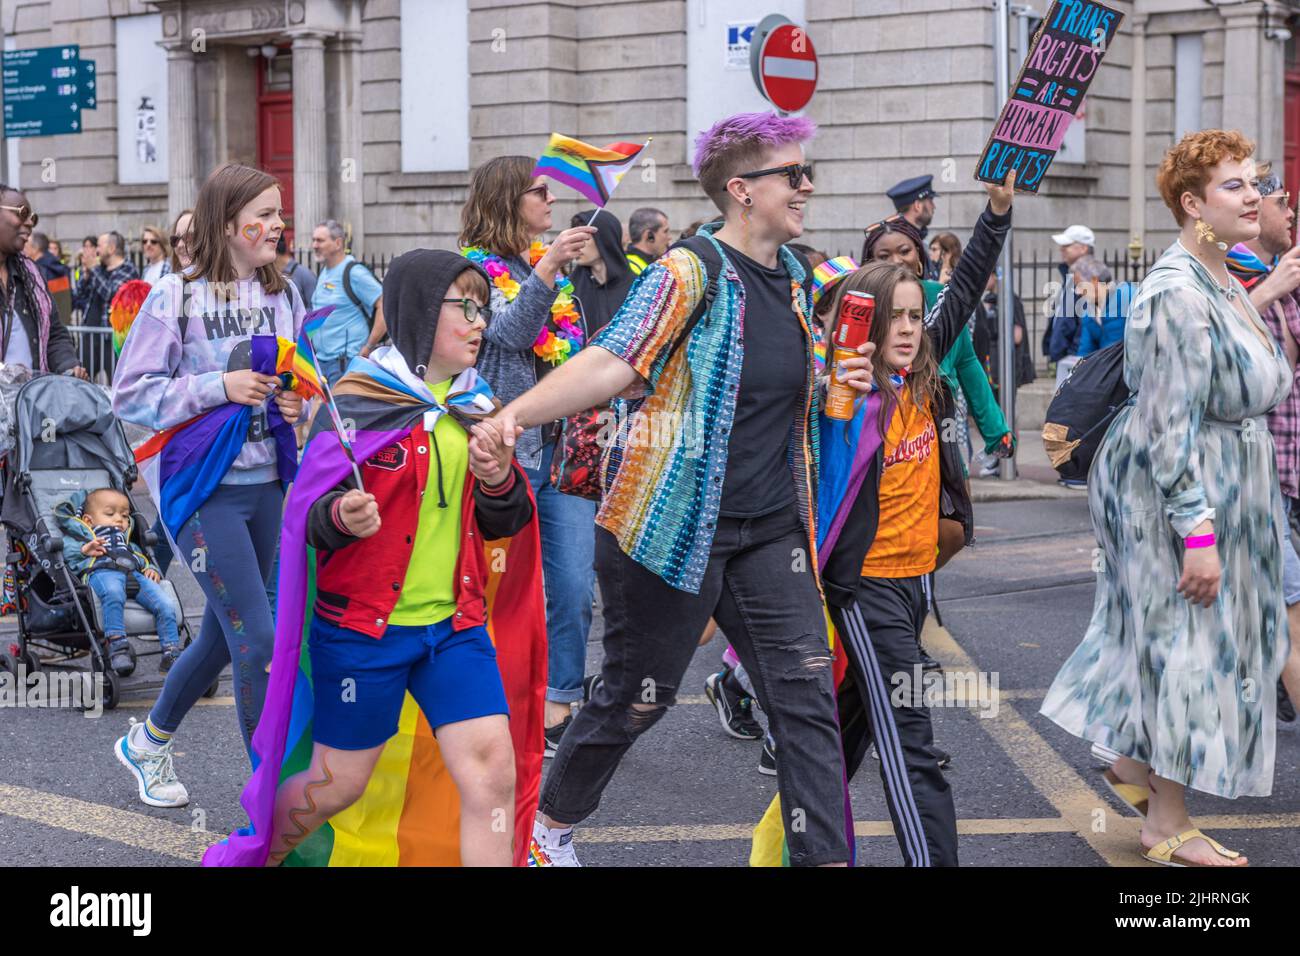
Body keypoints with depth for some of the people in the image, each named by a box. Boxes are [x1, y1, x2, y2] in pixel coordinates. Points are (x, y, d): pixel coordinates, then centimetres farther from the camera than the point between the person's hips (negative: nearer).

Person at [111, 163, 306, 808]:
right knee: (258, 638, -10)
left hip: (267, 484, 6)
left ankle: (147, 743, 40)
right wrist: (218, 387, -19)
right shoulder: (176, 297, -10)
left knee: (224, 633, 16)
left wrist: (297, 401, -1)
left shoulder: (283, 295, 7)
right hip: (204, 488, -6)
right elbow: (130, 395, -11)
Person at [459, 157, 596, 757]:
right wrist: (545, 271, -33)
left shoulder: (554, 267, 16)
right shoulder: (475, 268, -3)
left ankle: (561, 704, 12)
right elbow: (508, 331, -22)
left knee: (575, 586, 2)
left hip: (563, 449, 6)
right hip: (507, 452, -6)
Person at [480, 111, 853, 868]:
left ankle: (824, 854, 3)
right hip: (676, 524, -7)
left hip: (769, 529, 7)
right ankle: (554, 821, 32)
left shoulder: (793, 274, 11)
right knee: (638, 695, 7)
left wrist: (835, 388, 12)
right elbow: (613, 362, -25)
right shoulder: (691, 272, -13)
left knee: (808, 692, -2)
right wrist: (514, 414, -37)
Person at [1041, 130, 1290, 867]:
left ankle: (1135, 755, 39)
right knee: (1188, 639, -1)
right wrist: (1197, 531, -26)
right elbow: (1170, 426, -26)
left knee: (1167, 632, 21)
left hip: (1223, 482, 9)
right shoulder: (1177, 295, -23)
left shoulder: (1223, 282, 8)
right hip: (1176, 491, -9)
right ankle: (1169, 827, 10)